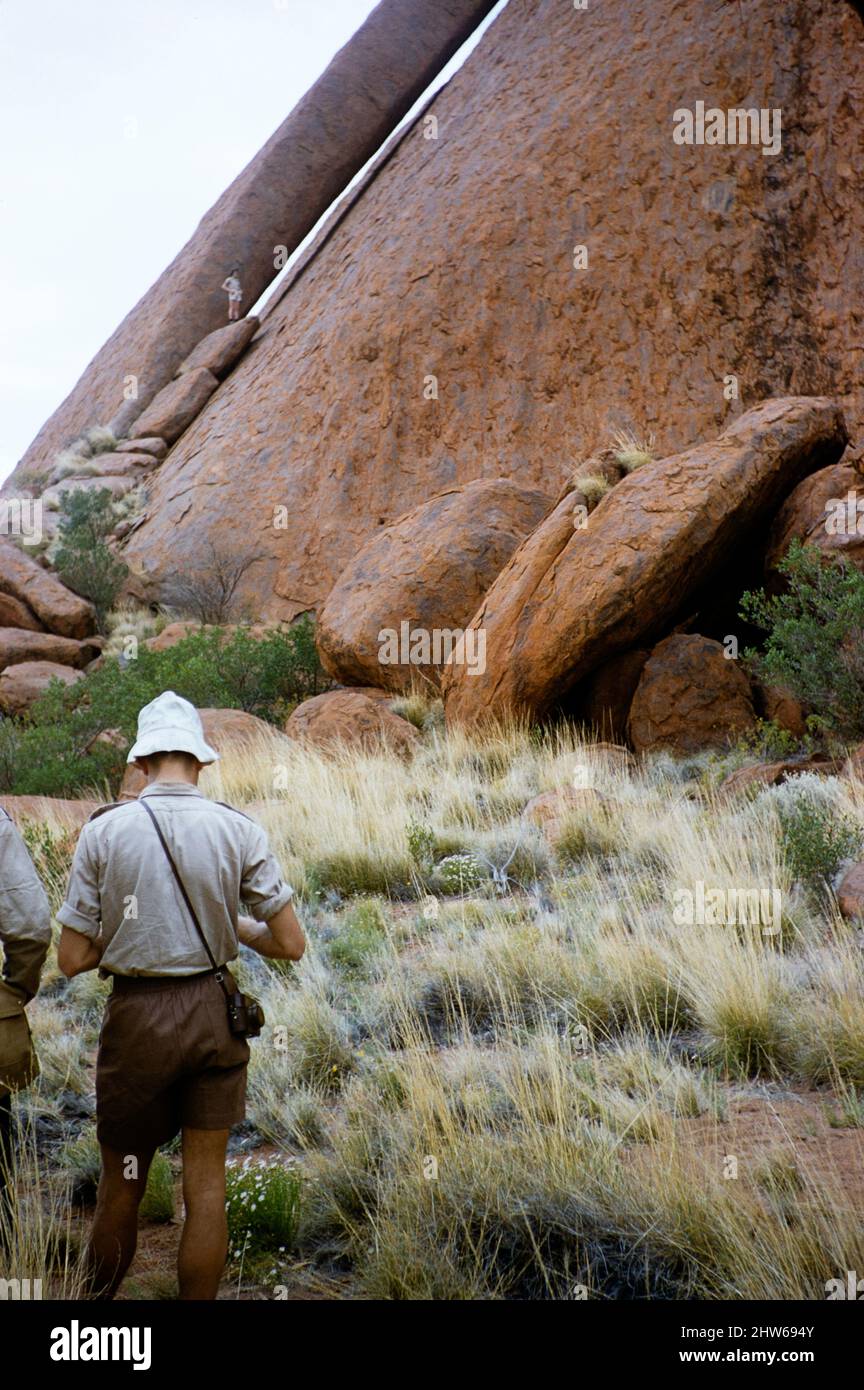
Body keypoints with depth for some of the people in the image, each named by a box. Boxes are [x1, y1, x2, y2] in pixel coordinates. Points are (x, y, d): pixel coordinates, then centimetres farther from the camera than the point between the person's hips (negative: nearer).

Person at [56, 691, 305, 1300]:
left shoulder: (104, 831, -7)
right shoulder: (240, 831, -5)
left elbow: (73, 959, -5)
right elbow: (291, 945, -4)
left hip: (137, 1019, -1)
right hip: (213, 1013, 1)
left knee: (122, 1185, 15)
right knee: (206, 1183, 10)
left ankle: (101, 1296, 33)